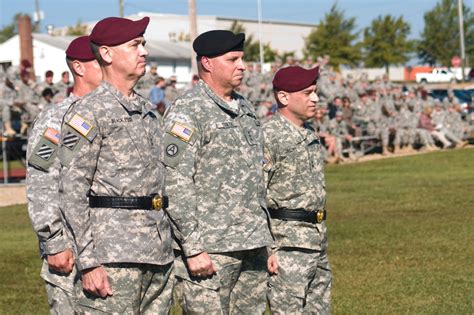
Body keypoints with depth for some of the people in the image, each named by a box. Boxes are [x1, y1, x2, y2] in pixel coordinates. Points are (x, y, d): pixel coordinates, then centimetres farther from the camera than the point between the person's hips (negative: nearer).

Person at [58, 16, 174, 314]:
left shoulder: (148, 111, 17)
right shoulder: (89, 112, -6)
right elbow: (72, 191, -11)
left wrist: (167, 248, 17)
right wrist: (88, 262, -17)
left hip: (160, 254, 7)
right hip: (114, 255, -7)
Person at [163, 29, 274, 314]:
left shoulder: (246, 109, 16)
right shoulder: (187, 112, -9)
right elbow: (175, 185, -15)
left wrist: (265, 238, 19)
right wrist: (193, 248, -19)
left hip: (253, 248, 8)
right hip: (211, 249, -8)